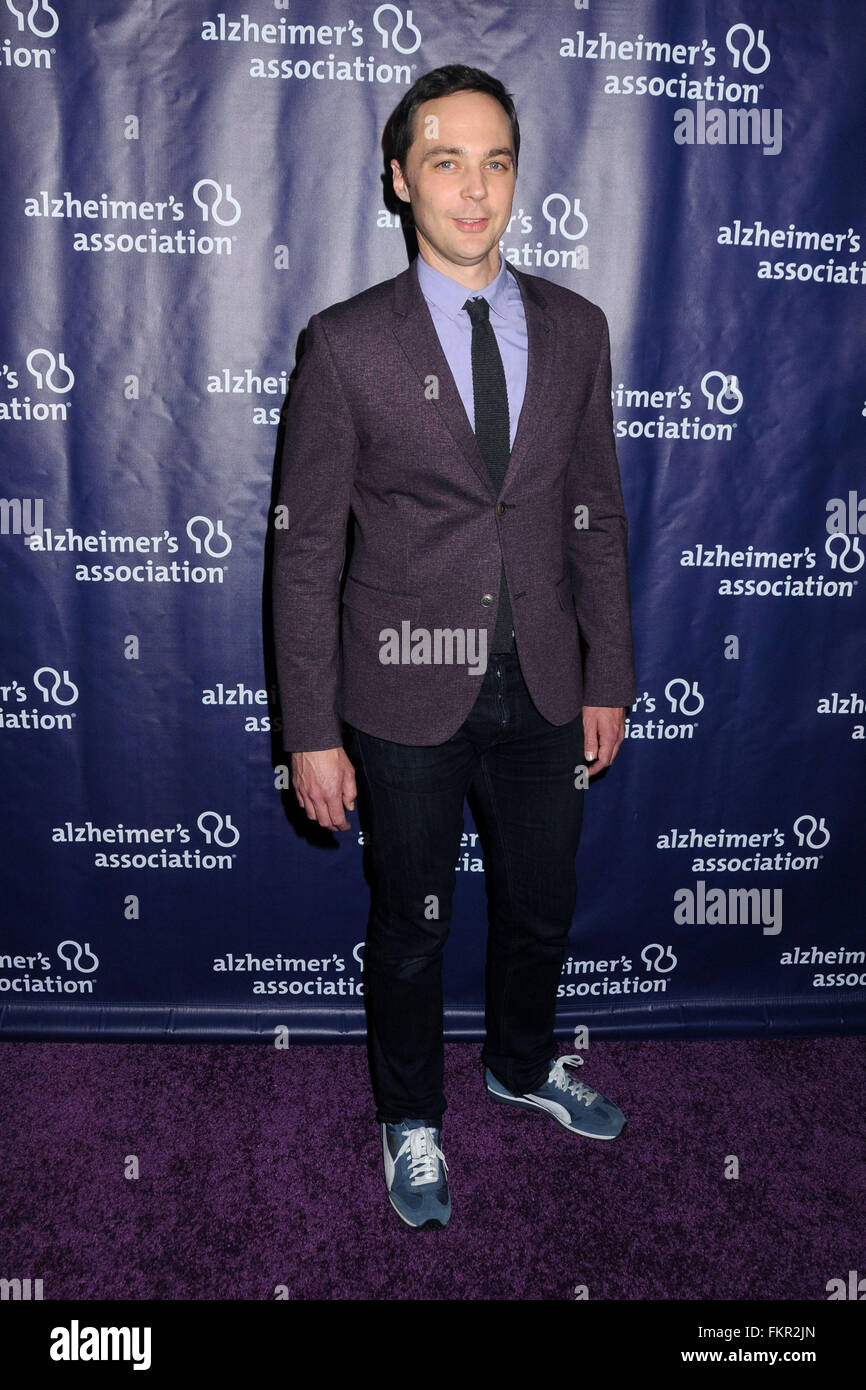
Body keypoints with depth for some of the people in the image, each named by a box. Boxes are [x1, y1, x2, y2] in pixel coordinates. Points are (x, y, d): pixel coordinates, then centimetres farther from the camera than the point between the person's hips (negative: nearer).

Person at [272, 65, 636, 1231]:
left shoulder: (574, 328, 3)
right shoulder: (348, 343, -8)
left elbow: (597, 514, 8)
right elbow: (306, 548, -8)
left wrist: (608, 675, 7)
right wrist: (313, 732, -10)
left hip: (544, 691, 4)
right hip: (408, 697, -3)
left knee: (541, 905, 20)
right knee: (410, 925, 14)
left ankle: (523, 1066, 50)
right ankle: (411, 1120, 40)